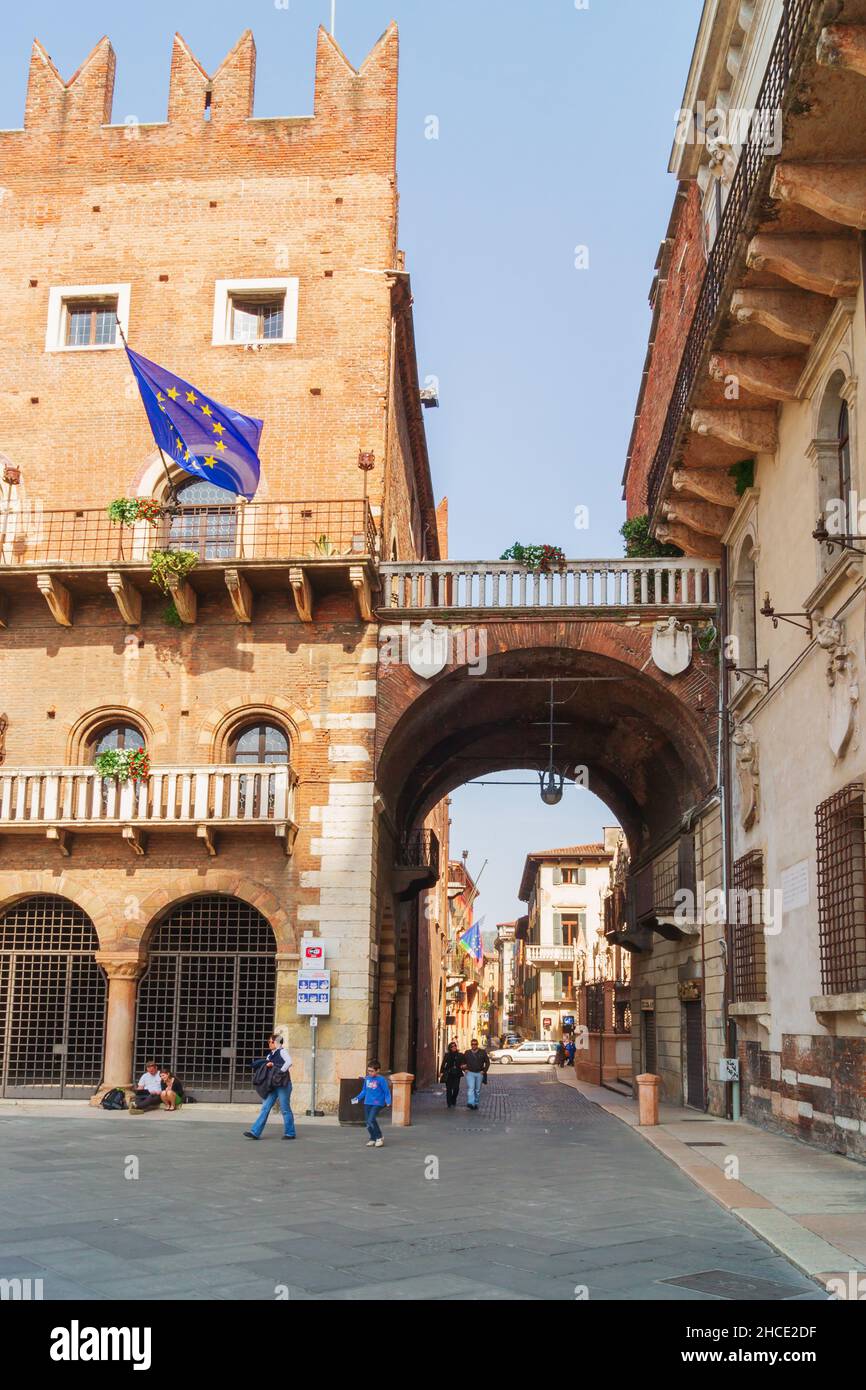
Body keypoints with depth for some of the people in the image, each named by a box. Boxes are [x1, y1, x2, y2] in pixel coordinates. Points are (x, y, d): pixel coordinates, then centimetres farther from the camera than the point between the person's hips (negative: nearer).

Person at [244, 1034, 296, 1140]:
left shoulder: (282, 1051, -5)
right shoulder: (270, 1054, 16)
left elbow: (289, 1062, -22)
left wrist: (280, 1071, -19)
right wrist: (267, 1064, -3)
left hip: (283, 1084, -7)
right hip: (272, 1085, 7)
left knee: (285, 1109, 0)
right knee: (265, 1108, 1)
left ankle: (290, 1133, 11)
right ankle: (255, 1132, -2)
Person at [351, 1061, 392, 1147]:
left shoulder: (381, 1079, -10)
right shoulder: (367, 1078, 8)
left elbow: (387, 1091, -7)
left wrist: (388, 1101, -19)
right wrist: (358, 1098, 12)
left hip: (377, 1103, -7)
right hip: (367, 1103, 7)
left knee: (371, 1120, -19)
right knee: (367, 1122, 6)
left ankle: (379, 1138, -3)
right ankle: (372, 1139, 21)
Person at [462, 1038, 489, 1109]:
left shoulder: (482, 1052, 4)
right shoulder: (467, 1053, 7)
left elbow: (487, 1062, 8)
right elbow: (463, 1062, 18)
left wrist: (484, 1071, -1)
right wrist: (465, 1069, 3)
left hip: (479, 1073, 1)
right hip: (470, 1073, -1)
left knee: (477, 1090, 8)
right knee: (470, 1088, -15)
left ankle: (475, 1103, 18)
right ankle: (470, 1103, -25)